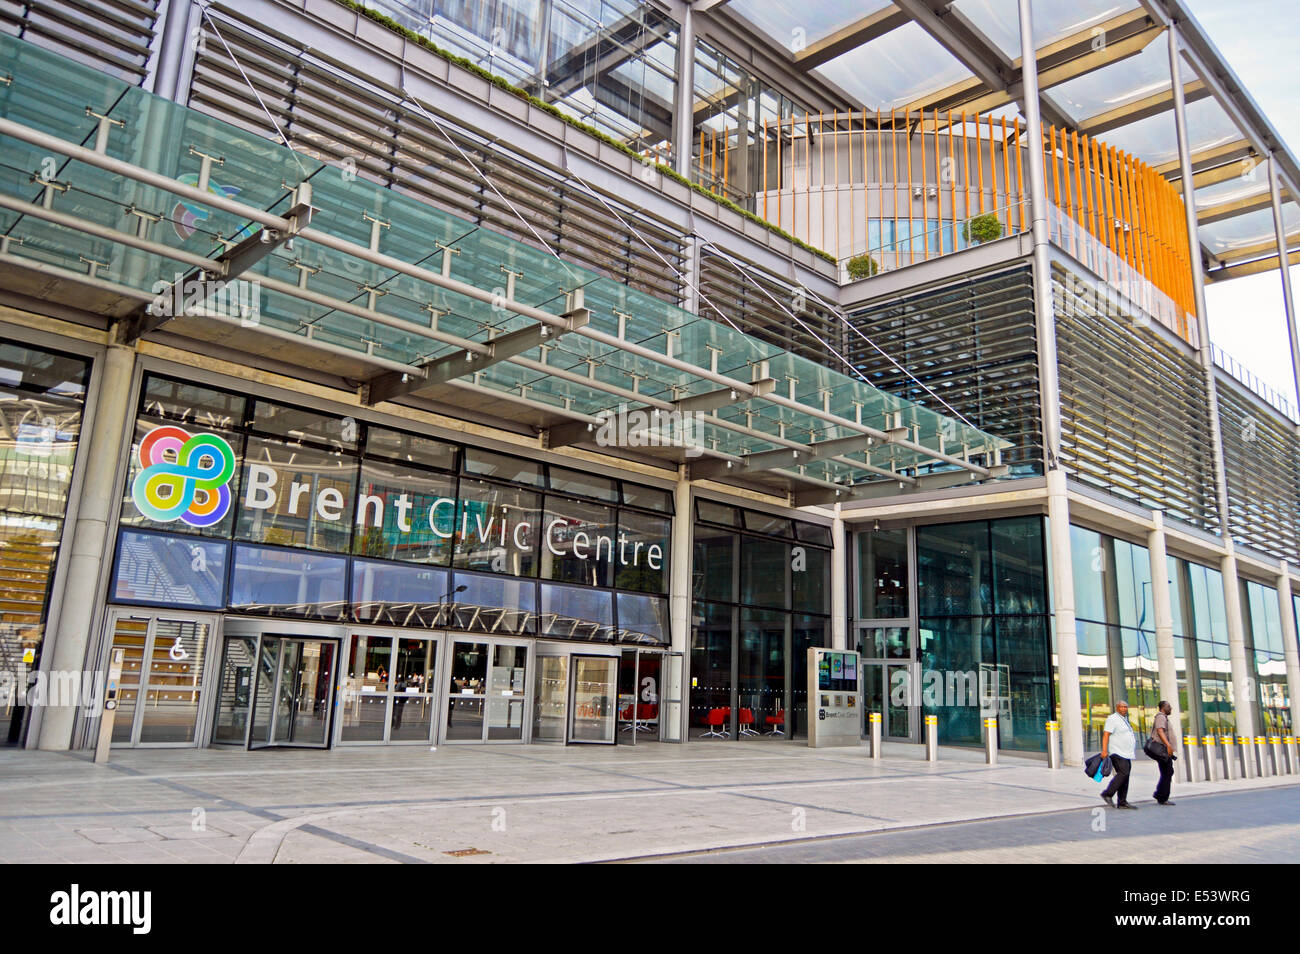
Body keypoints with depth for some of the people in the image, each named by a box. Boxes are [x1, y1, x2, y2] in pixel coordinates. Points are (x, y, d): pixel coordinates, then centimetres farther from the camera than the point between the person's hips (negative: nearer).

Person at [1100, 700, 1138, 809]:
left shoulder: (1124, 720, 21)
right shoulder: (1112, 719, -8)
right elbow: (1106, 735, -16)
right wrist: (1104, 750, -25)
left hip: (1125, 754, 9)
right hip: (1117, 753, -9)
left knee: (1125, 777, 4)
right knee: (1123, 773, -20)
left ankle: (1122, 802, 4)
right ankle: (1108, 794, -16)